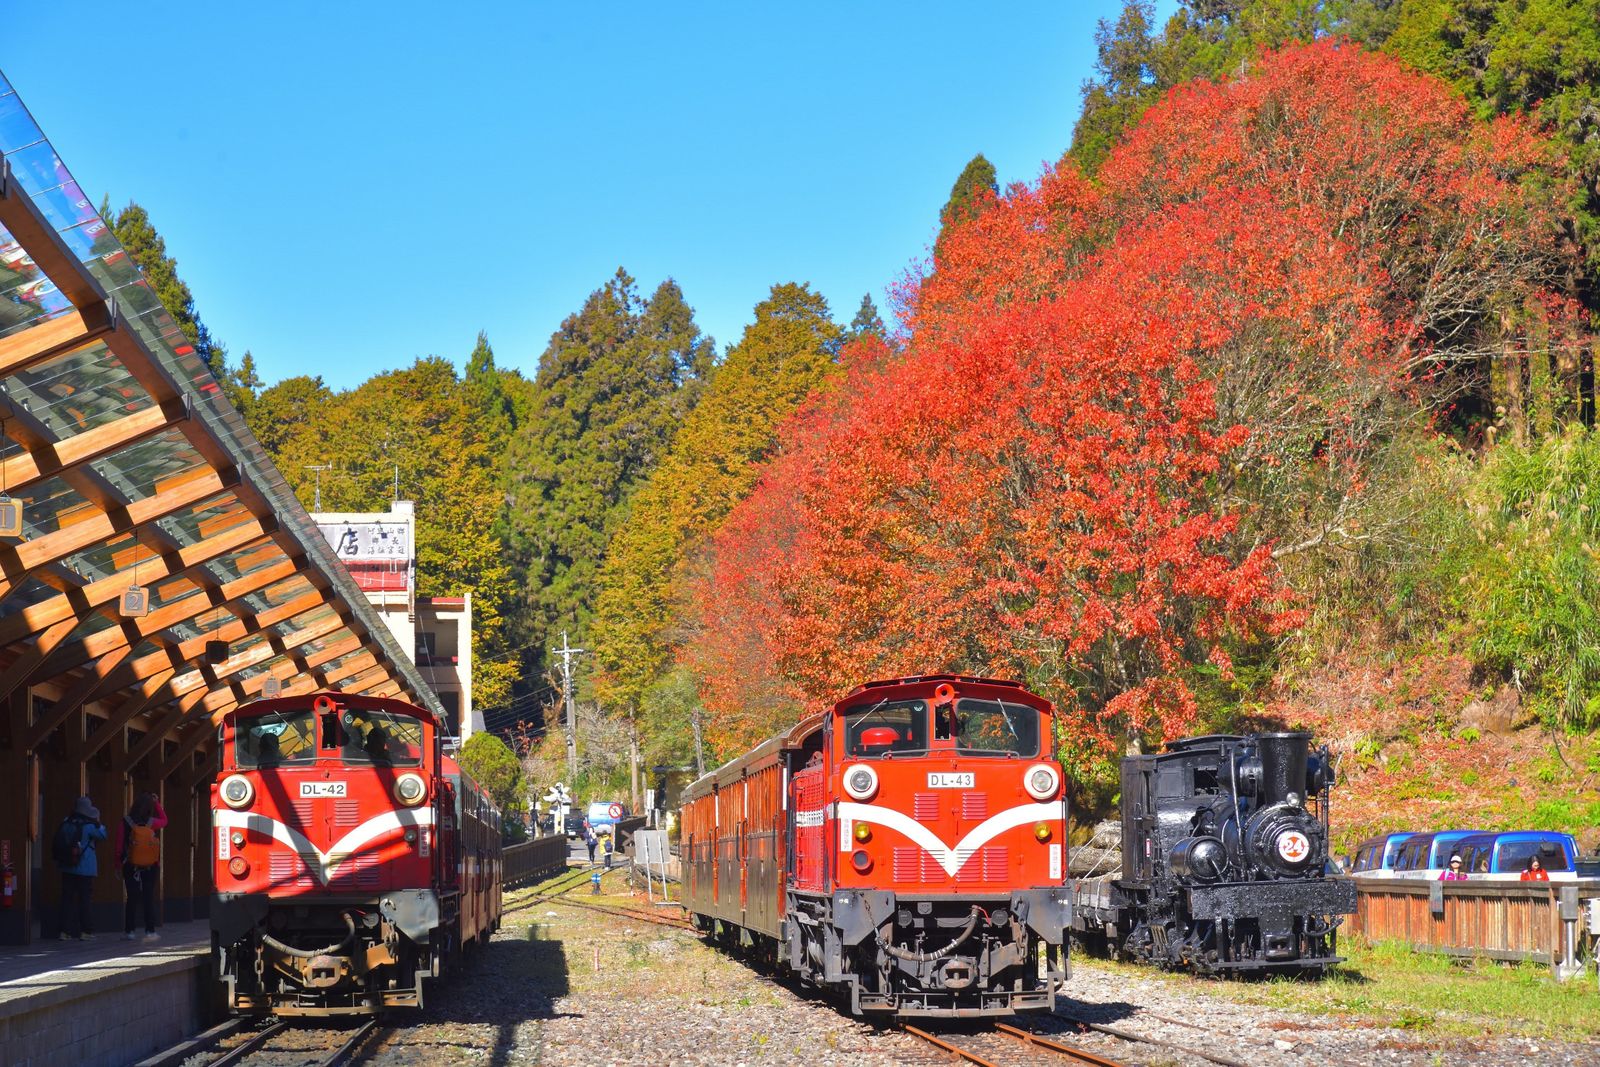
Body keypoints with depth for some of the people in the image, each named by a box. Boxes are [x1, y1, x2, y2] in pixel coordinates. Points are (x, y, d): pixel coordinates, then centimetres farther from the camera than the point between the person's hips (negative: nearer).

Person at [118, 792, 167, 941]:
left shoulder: (126, 822, -9)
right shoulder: (151, 823, -7)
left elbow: (119, 845, -6)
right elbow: (164, 820, 17)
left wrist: (119, 863, 3)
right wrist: (157, 803, 19)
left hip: (130, 866, 0)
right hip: (150, 867, 0)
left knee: (132, 898, 8)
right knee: (149, 898, 5)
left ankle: (128, 930, 11)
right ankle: (150, 931, 2)